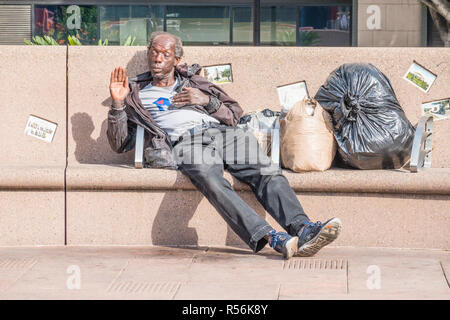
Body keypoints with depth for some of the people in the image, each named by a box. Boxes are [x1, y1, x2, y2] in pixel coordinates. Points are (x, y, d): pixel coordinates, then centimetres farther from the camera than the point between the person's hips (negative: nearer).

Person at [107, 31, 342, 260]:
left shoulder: (193, 82, 33)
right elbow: (119, 144, 19)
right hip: (183, 142, -4)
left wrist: (206, 101, 9)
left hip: (221, 131, 4)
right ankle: (269, 237, -52)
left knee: (267, 172, -26)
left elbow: (234, 114, 27)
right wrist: (118, 104, 6)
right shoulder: (137, 95, 27)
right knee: (212, 181, -38)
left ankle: (302, 229, -43)